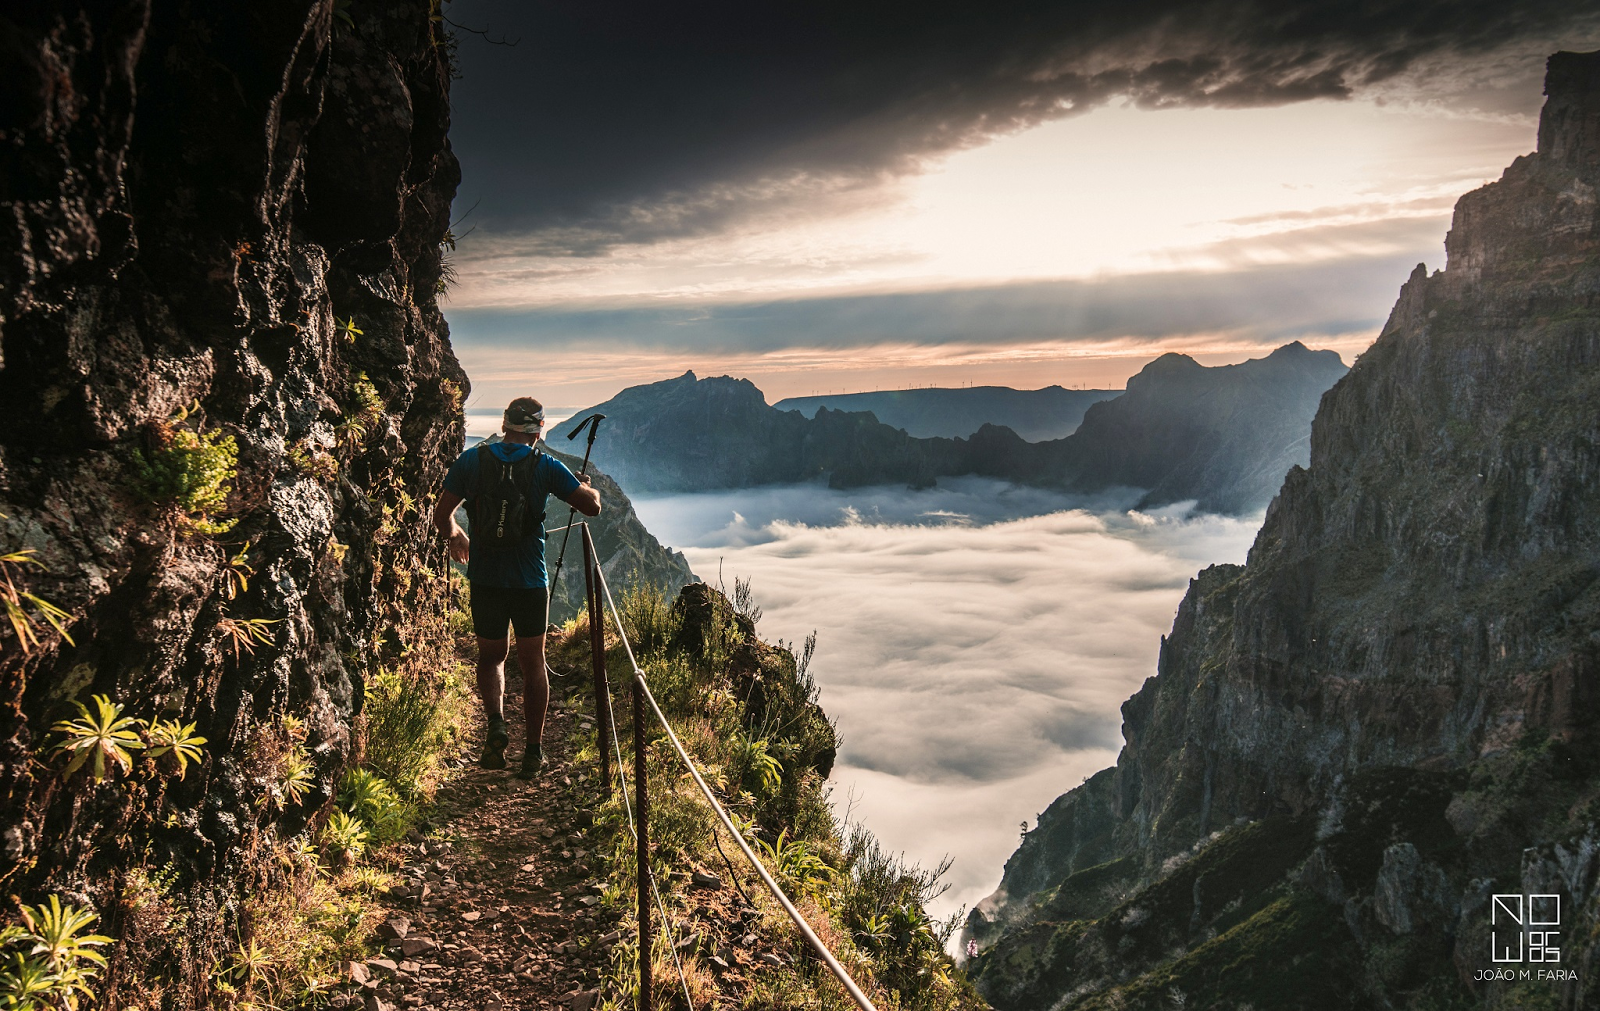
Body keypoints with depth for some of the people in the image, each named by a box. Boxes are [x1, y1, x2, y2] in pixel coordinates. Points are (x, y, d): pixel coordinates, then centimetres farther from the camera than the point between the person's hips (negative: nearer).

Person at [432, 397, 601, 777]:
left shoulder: (471, 460, -2)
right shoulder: (545, 466, -7)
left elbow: (441, 516, 3)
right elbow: (592, 507, -5)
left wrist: (457, 536, 25)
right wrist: (586, 486, 18)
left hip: (484, 579, 1)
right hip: (530, 582, -1)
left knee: (490, 657, 21)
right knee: (532, 663, 12)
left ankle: (496, 723, -3)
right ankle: (534, 751, 15)